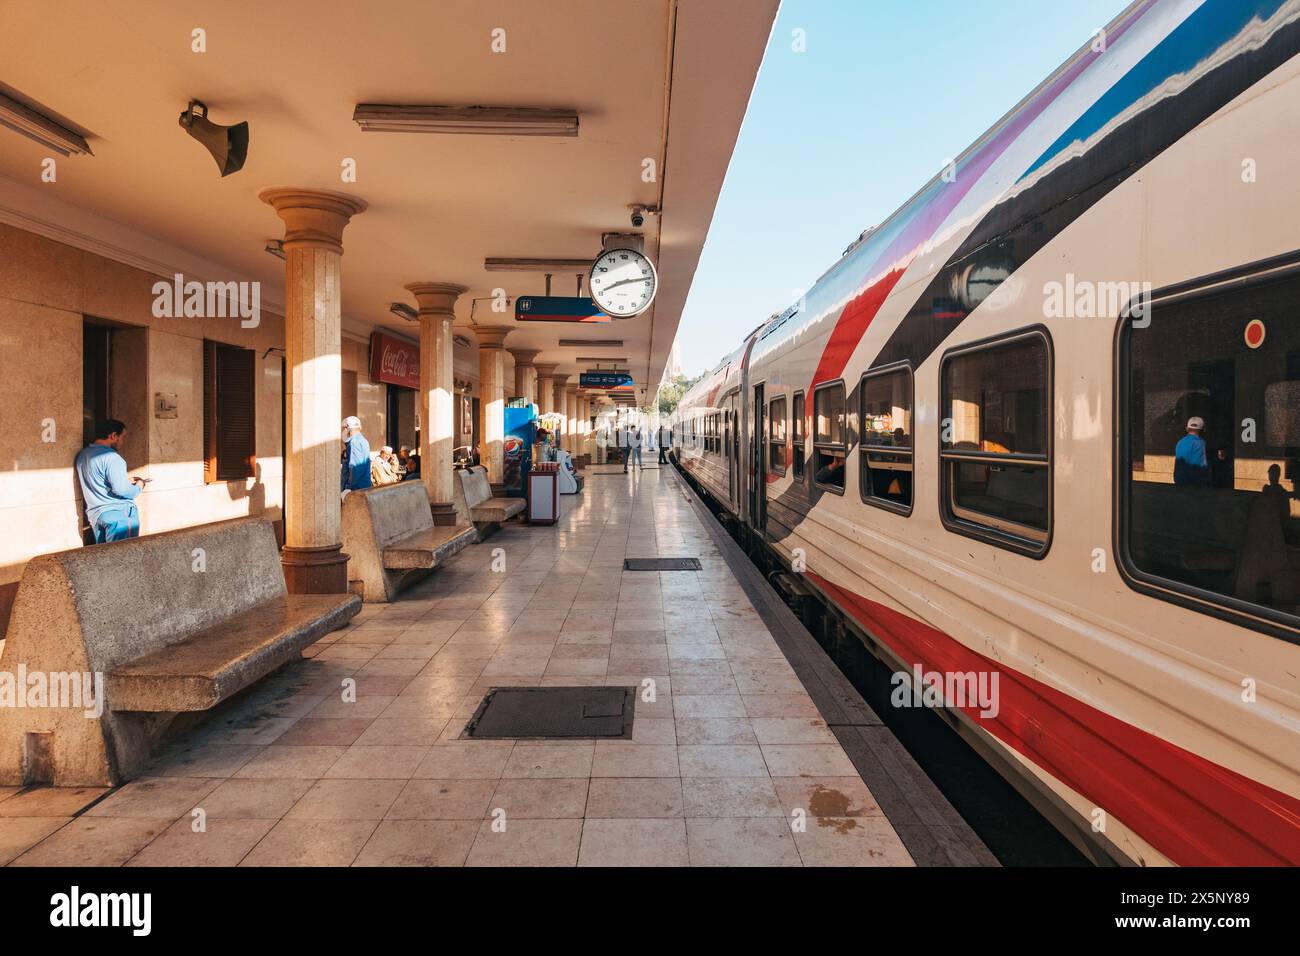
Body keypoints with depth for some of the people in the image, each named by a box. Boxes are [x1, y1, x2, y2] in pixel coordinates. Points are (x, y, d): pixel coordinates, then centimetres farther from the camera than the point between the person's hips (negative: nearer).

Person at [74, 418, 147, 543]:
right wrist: (138, 487, -3)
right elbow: (121, 490, -22)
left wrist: (128, 481, 20)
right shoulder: (111, 457, -16)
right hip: (118, 514, -8)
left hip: (94, 514, 8)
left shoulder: (82, 455, 12)